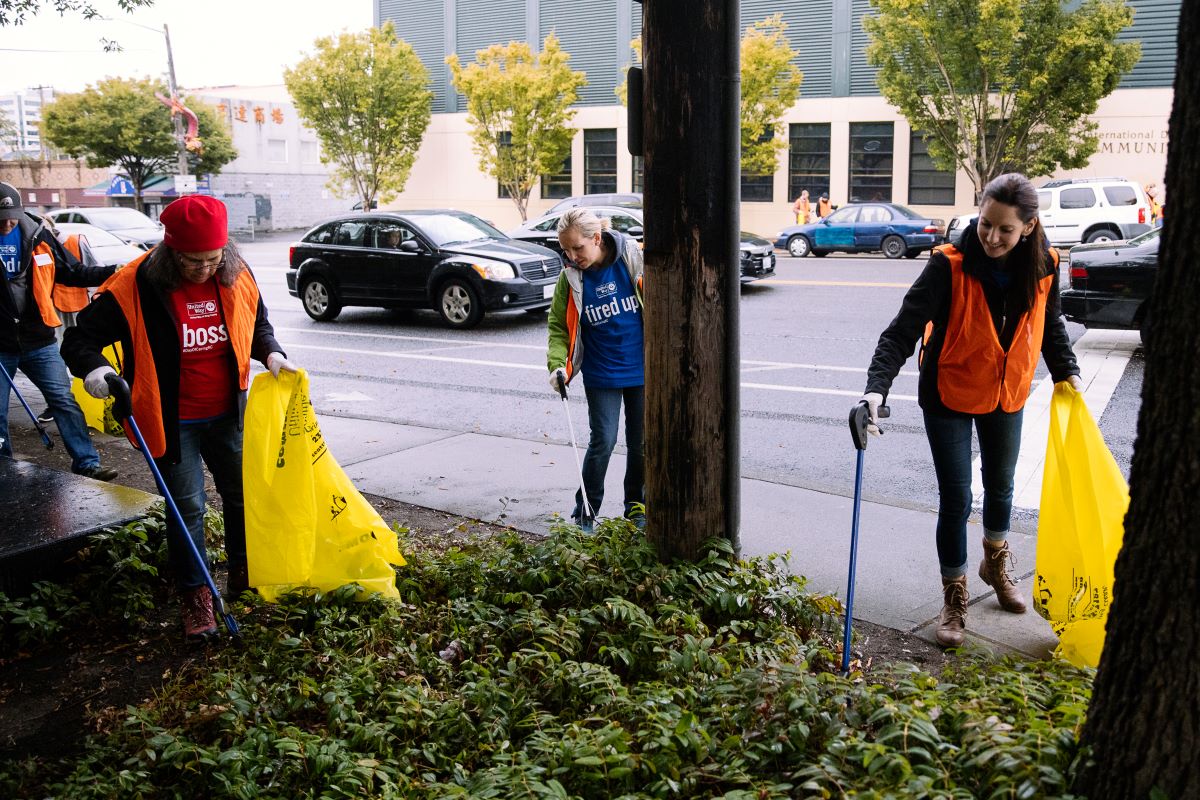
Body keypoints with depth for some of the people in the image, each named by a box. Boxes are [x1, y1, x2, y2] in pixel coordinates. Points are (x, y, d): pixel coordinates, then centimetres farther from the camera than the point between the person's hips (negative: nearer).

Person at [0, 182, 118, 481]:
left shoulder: (36, 235, 0)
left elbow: (72, 272, 5)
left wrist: (114, 272, -6)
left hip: (38, 341, 1)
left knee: (64, 401, -1)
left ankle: (86, 464, 3)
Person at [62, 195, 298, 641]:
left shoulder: (236, 277, -7)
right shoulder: (136, 287, -20)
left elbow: (257, 324, 12)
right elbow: (78, 338, -13)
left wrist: (270, 353, -8)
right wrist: (93, 368, -34)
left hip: (226, 416, 4)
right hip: (173, 423, -4)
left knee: (242, 495, 17)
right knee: (187, 508, 4)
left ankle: (245, 572, 38)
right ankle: (195, 594, 22)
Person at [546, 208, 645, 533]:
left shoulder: (634, 258, -11)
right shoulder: (570, 278, -7)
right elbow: (558, 325, 2)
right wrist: (558, 364, -14)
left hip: (642, 370, 1)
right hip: (600, 375, 0)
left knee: (640, 442, 10)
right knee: (603, 442, -3)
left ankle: (636, 506, 29)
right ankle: (584, 514, 13)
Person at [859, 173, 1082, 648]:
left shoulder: (1043, 267, -12)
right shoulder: (950, 266, -26)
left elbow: (1050, 325, 9)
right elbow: (903, 331, -31)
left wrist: (1067, 374, 5)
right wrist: (876, 389, -43)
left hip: (1007, 397, 4)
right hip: (950, 397, -4)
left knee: (1000, 487, 22)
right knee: (955, 499, -3)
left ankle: (996, 566, 49)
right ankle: (954, 600, 16)